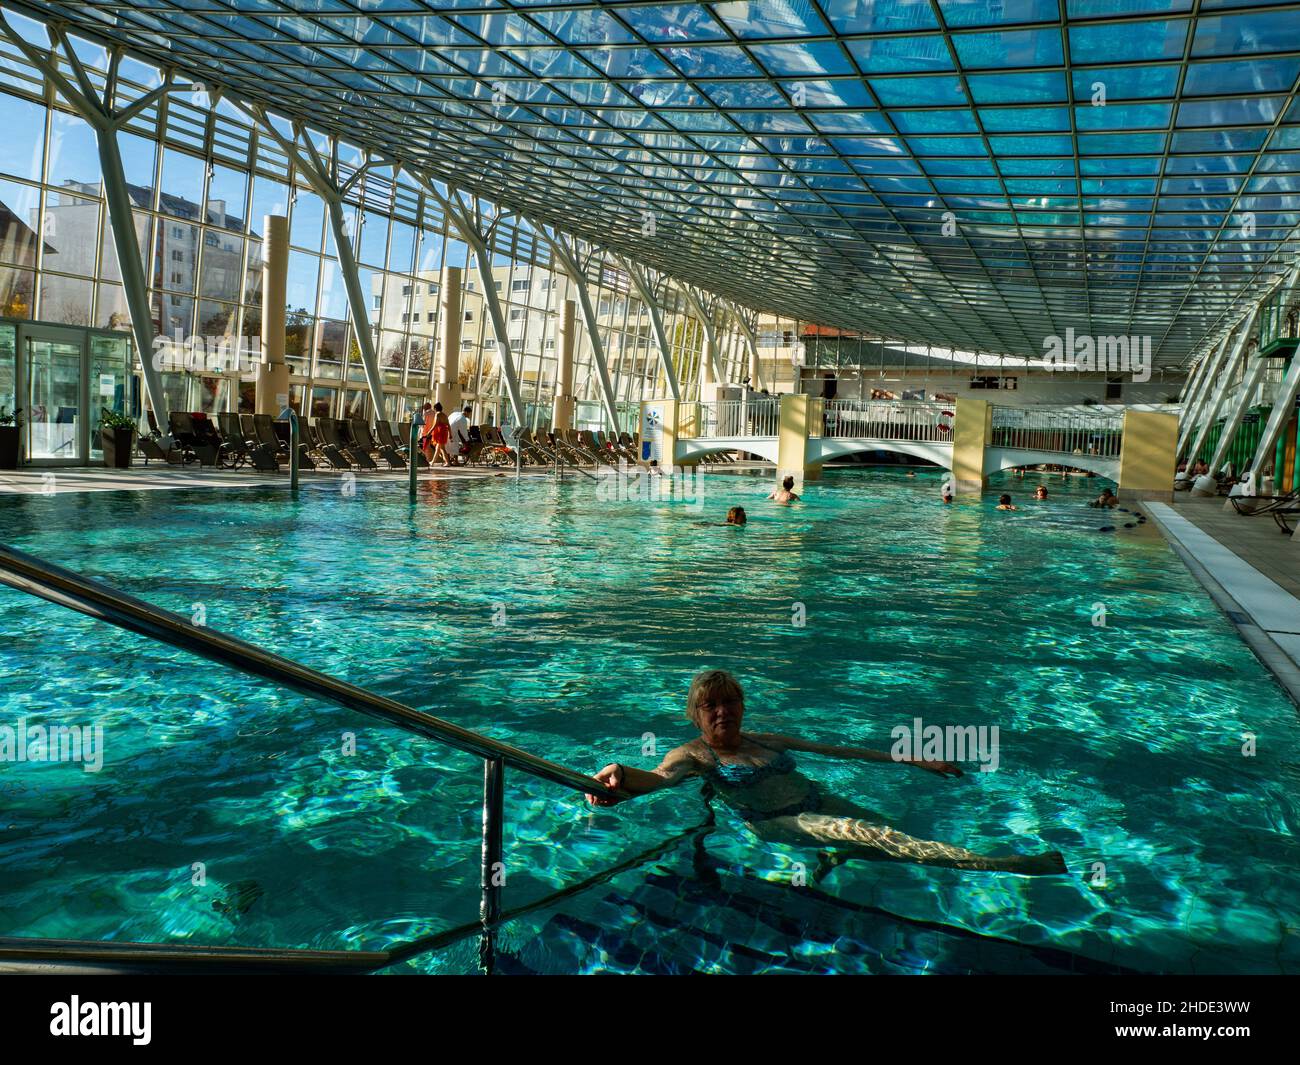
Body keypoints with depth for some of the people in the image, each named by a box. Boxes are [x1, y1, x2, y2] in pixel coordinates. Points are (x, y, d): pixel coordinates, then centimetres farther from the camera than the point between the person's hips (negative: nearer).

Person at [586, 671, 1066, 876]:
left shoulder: (766, 740, 19)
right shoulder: (693, 754, 4)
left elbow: (839, 750, 20)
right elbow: (658, 777, -18)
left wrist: (911, 760, 17)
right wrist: (622, 779, -44)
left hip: (819, 803, 7)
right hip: (775, 823, -7)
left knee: (884, 832, -25)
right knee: (866, 832, -28)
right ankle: (996, 862, -34)